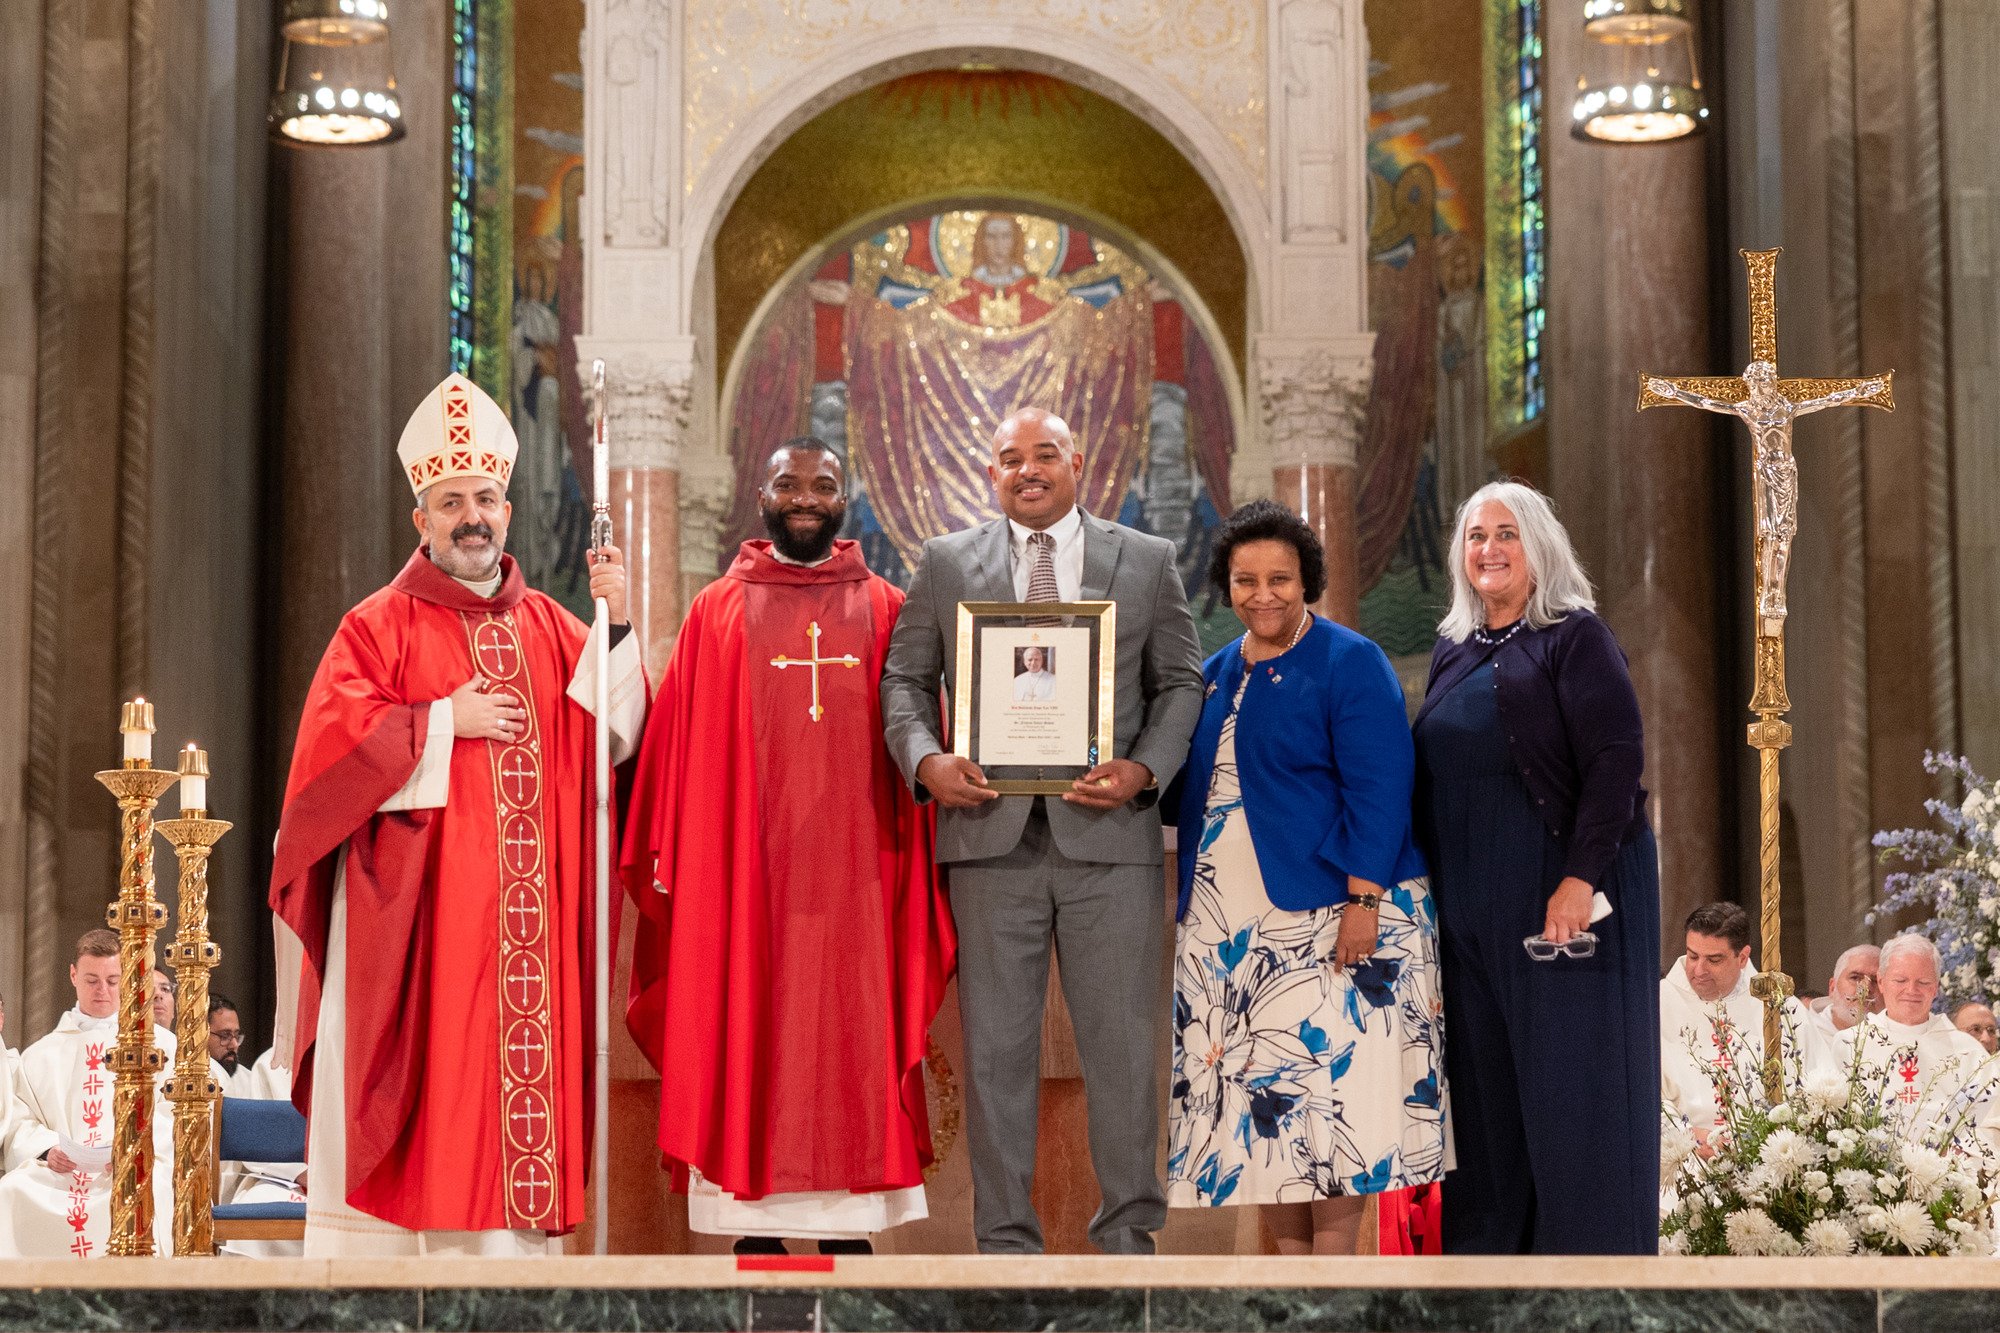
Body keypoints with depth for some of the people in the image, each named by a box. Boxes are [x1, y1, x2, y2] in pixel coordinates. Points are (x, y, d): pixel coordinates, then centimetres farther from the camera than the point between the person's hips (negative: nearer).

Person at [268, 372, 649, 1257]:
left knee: (515, 1073, 1)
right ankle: (384, 1249, -3)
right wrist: (445, 721, -9)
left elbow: (609, 736, 4)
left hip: (523, 914, 4)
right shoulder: (380, 626, 3)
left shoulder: (550, 629, 14)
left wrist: (613, 625, -7)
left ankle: (505, 1246, 3)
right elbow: (333, 740, -8)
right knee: (418, 1078, -6)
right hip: (414, 916, -4)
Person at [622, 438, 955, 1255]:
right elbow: (677, 748, 4)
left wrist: (922, 855, 0)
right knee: (747, 1043, 0)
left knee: (852, 1043, 1)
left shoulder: (887, 611, 8)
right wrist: (671, 857, -3)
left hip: (854, 872, 1)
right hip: (744, 873, 0)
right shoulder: (717, 613, 7)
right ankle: (755, 1230, 6)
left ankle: (846, 1229, 7)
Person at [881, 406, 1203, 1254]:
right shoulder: (945, 563, 11)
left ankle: (1127, 1231, 13)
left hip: (1108, 834, 0)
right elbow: (905, 677, 11)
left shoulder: (1147, 560, 10)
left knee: (1123, 1041, 2)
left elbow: (1180, 683, 9)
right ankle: (1005, 1239, 11)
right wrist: (926, 759, -8)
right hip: (992, 834, 0)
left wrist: (1145, 770, -8)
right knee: (996, 1047, 4)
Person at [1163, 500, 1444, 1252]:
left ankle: (1333, 1256, -2)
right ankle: (1289, 1258, 12)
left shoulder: (1350, 665, -4)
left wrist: (1364, 897, -19)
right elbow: (1188, 793, 22)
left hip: (1327, 917, -6)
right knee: (1251, 1091, 4)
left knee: (1330, 1077, -8)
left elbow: (1378, 788, -12)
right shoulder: (1216, 677, 15)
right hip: (1229, 922, 6)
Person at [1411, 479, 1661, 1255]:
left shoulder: (1575, 638, -4)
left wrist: (1581, 879, -22)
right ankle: (1493, 1240, 10)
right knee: (1486, 1078, 5)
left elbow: (1616, 759, -13)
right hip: (1473, 909, 6)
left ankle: (1590, 1245, 1)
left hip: (1562, 896, -6)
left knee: (1570, 1077, -4)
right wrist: (1428, 887, 11)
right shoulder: (1453, 652, 15)